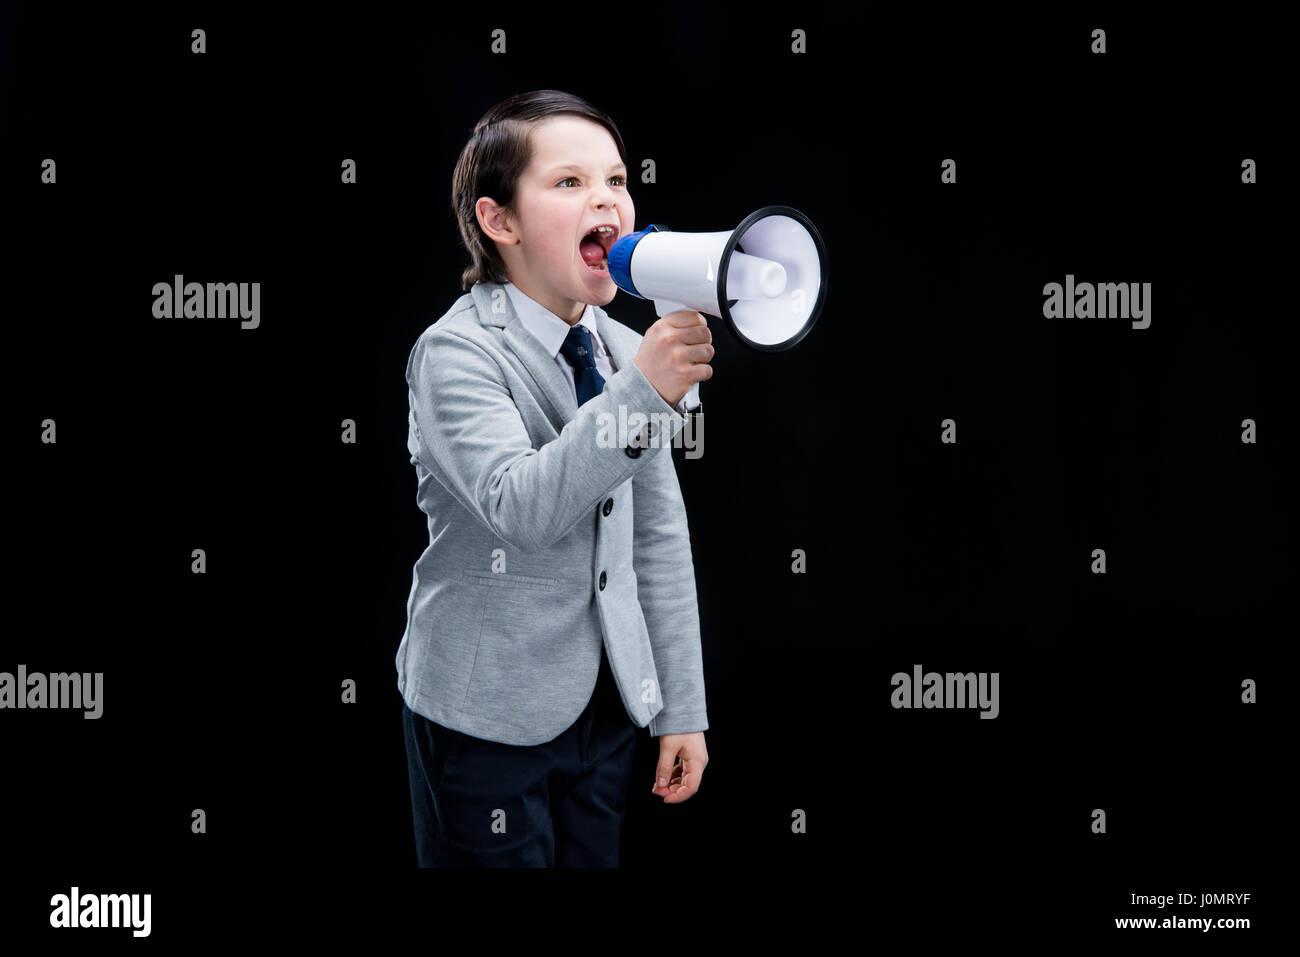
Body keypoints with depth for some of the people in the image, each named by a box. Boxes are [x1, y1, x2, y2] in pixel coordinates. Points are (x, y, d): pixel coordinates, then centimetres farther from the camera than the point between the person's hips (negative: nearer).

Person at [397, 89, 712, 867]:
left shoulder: (630, 352, 7)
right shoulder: (456, 353, -14)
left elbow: (660, 539, 10)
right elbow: (519, 506, -30)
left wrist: (682, 709, 10)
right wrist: (642, 394, -39)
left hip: (606, 705, 6)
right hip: (488, 715, -6)